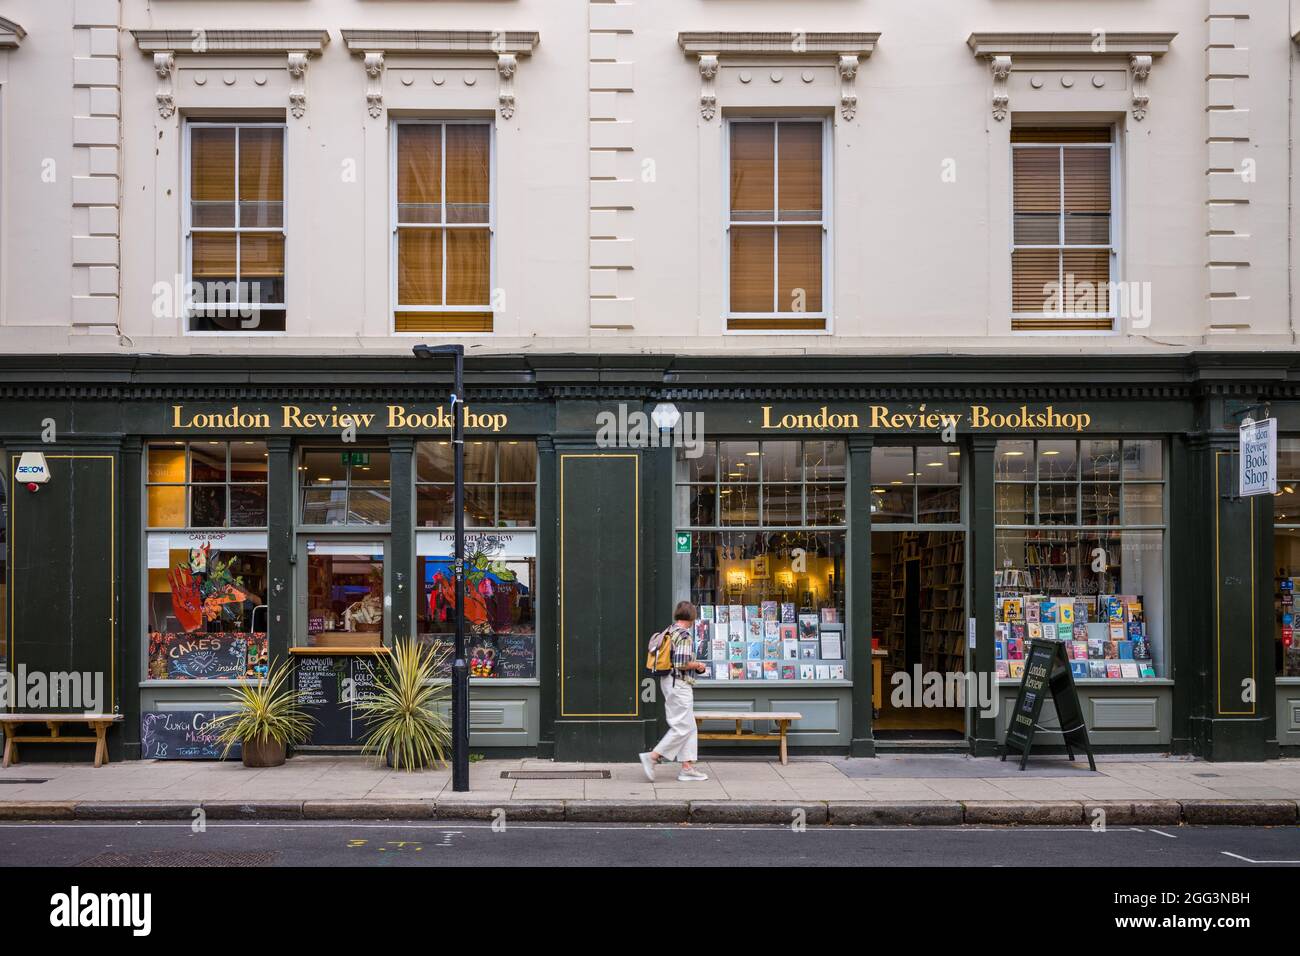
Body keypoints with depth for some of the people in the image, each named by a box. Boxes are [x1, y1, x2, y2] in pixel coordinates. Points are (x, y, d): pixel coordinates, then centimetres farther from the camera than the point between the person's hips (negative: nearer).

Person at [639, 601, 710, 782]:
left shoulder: (668, 632, 12)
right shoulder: (685, 635, -16)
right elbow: (682, 664, -24)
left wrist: (694, 666, 13)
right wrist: (697, 665, -4)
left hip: (668, 681, 10)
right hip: (680, 684, -10)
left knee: (690, 727, 12)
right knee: (681, 728, -5)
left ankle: (688, 767, 11)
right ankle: (652, 757, -8)